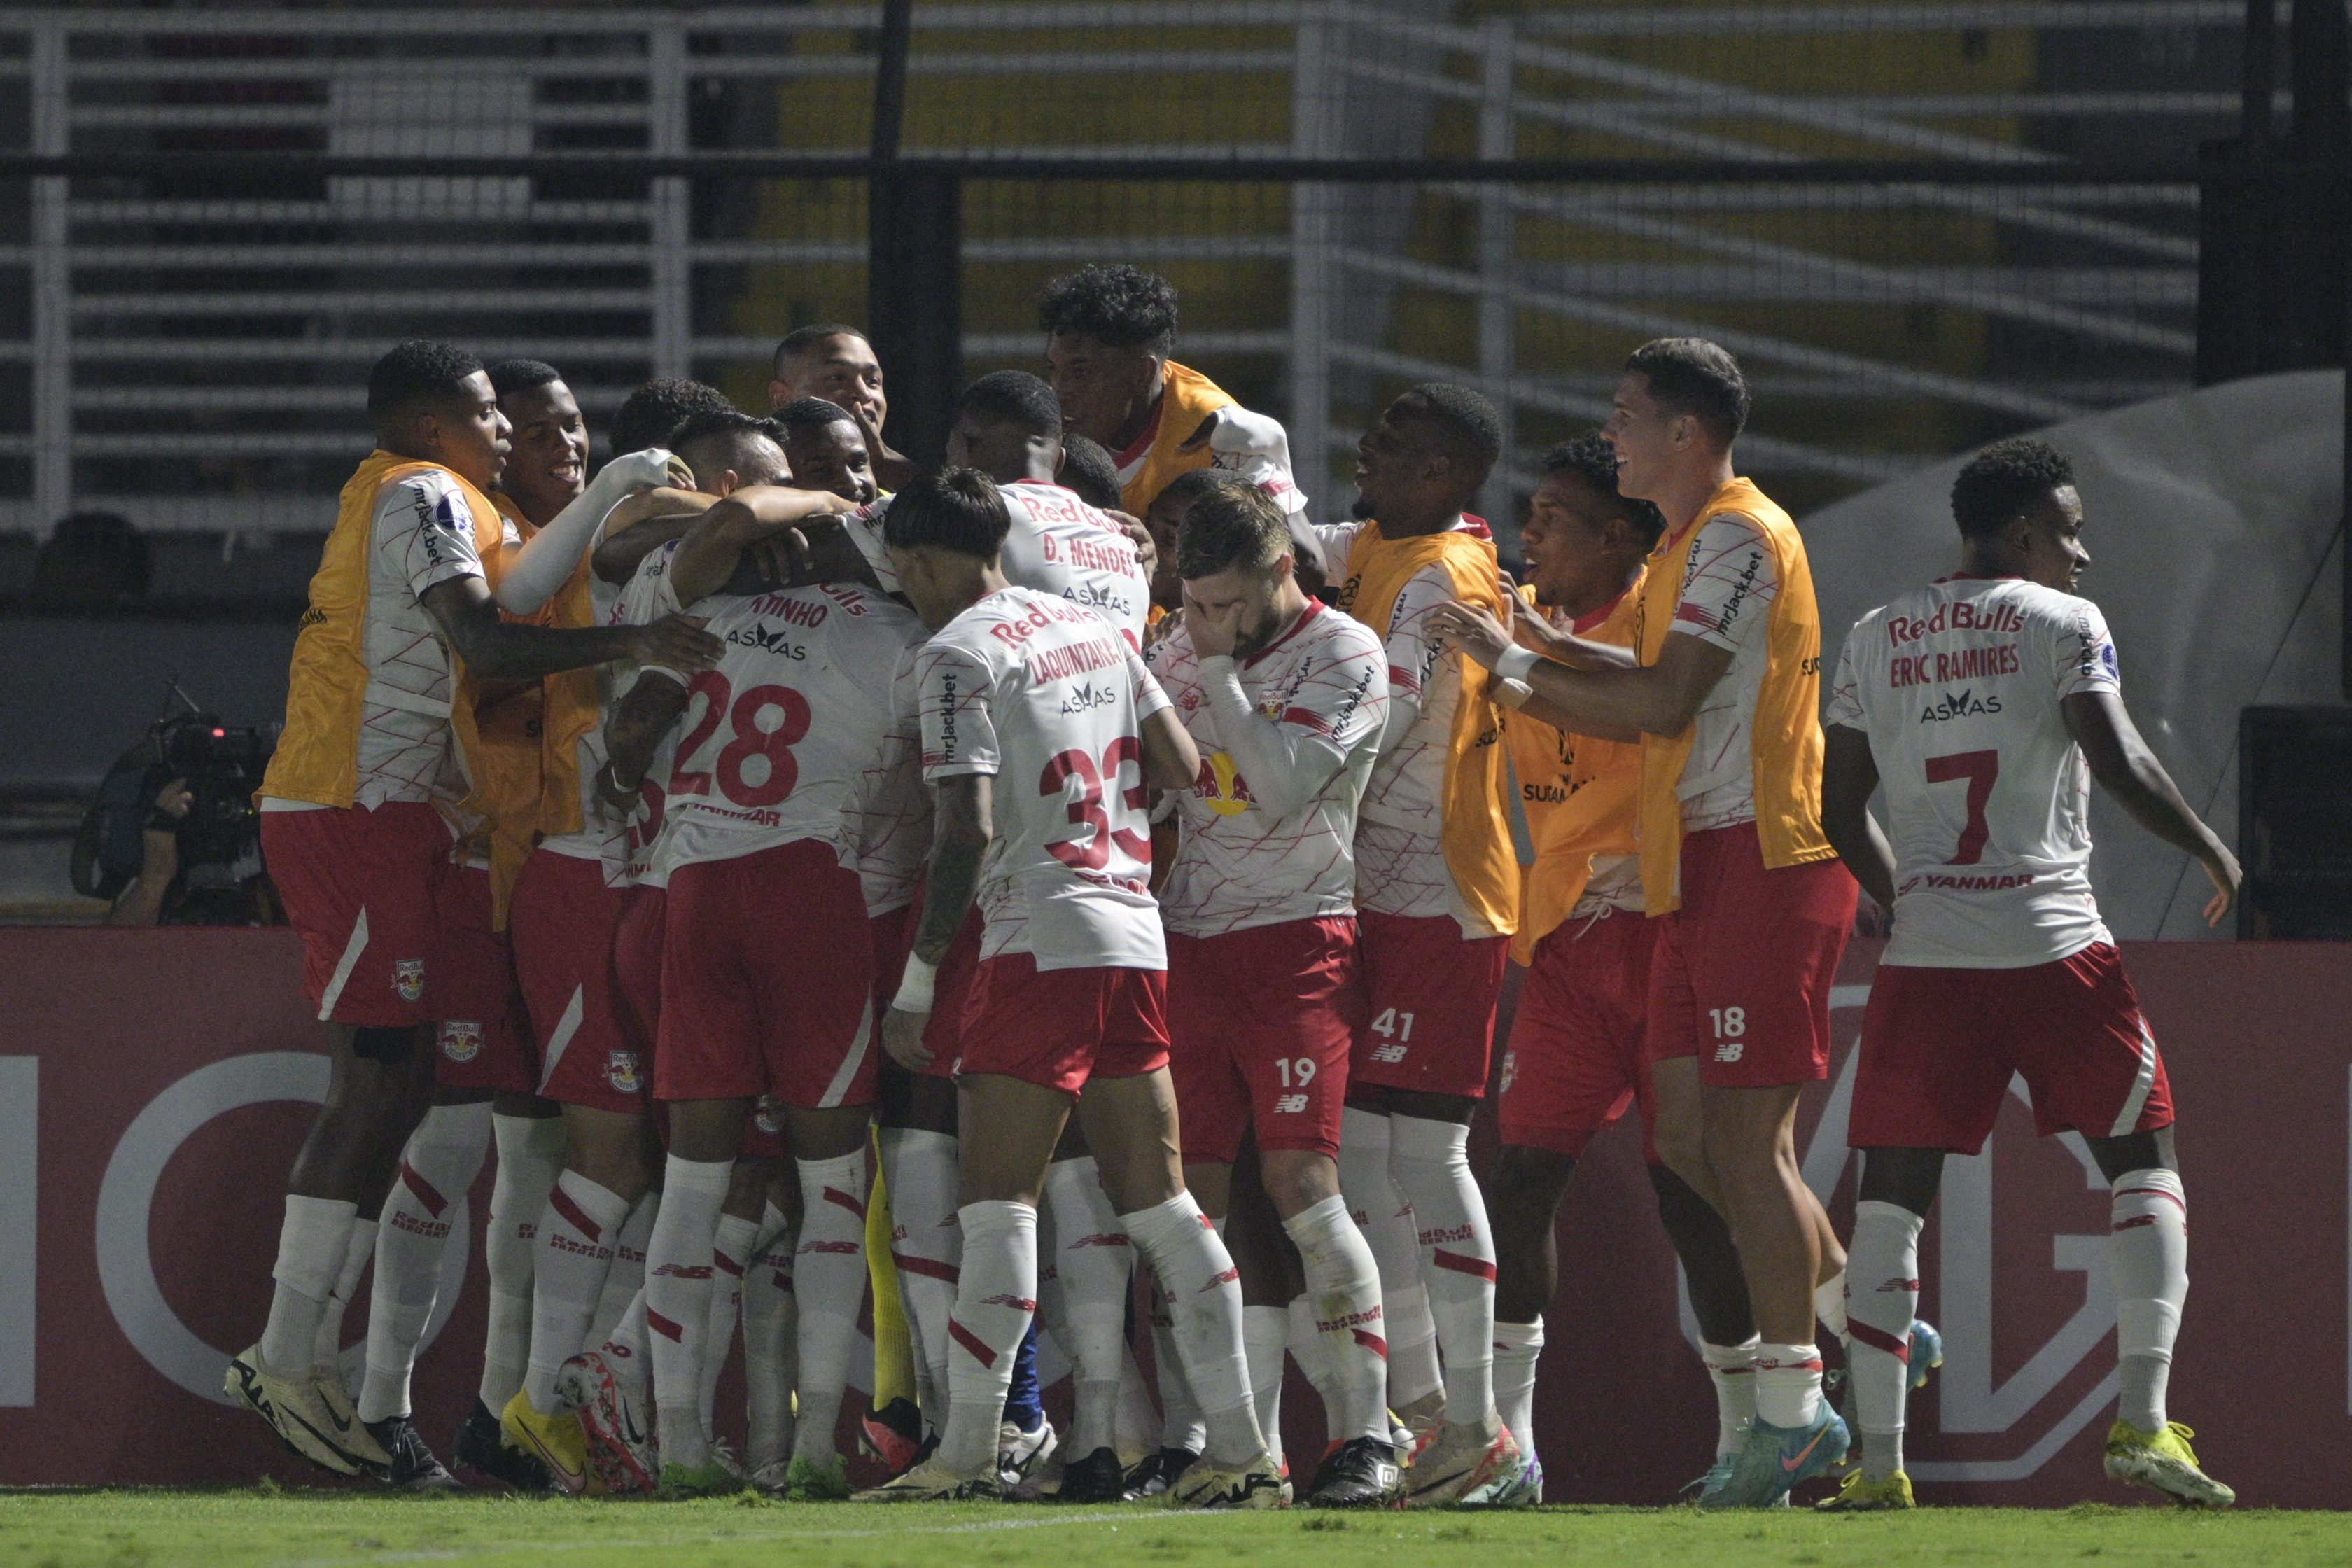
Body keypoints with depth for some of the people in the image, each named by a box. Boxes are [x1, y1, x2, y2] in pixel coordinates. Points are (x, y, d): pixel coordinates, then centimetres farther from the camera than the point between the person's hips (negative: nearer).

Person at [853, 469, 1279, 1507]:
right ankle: (1241, 1453, 6)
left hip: (1039, 940, -7)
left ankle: (967, 1454, -14)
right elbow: (1181, 766, 14)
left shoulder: (959, 655, -8)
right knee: (1157, 1197, 9)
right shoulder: (1092, 626, 15)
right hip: (1135, 934, 7)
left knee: (1000, 1197, -8)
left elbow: (968, 829, -15)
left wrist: (917, 984, -11)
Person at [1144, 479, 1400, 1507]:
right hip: (1189, 947, 6)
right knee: (1200, 1191, 0)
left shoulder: (1345, 658, -6)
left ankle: (1367, 1434, -12)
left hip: (1296, 940, -6)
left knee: (1301, 1184, -14)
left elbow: (1282, 787, -16)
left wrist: (1221, 673, -13)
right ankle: (1245, 1444, 2)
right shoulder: (1180, 655, 13)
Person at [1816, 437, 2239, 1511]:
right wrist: (2212, 852, 3)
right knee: (2143, 1163, 9)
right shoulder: (2063, 625, -2)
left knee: (1890, 1192, 7)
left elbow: (1838, 808, 12)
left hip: (1925, 954, 3)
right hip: (2054, 942, -3)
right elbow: (2119, 764, -12)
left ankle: (1878, 1458, -3)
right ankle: (2142, 1421, -3)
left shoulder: (1876, 641, 11)